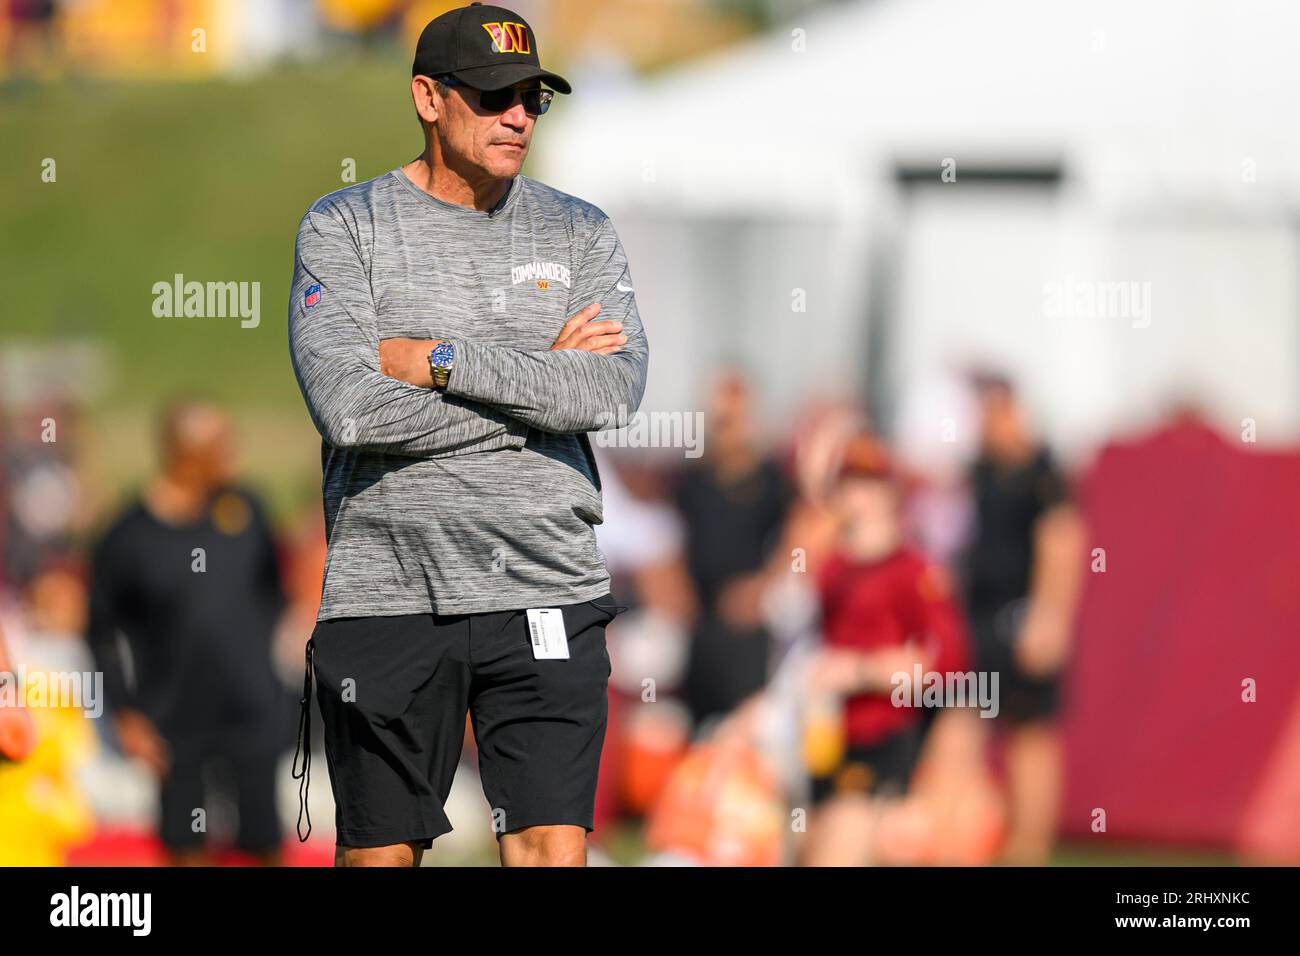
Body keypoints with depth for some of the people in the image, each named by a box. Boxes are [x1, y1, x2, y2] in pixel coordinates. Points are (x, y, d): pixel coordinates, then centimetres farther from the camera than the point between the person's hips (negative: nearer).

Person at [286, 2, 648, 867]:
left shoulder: (579, 234, 10)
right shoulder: (343, 229, 3)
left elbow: (614, 390, -8)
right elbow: (349, 406, -14)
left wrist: (438, 360, -11)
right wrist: (542, 377, -9)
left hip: (545, 600, 1)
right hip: (386, 594, -1)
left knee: (554, 851, -7)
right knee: (379, 855, 5)